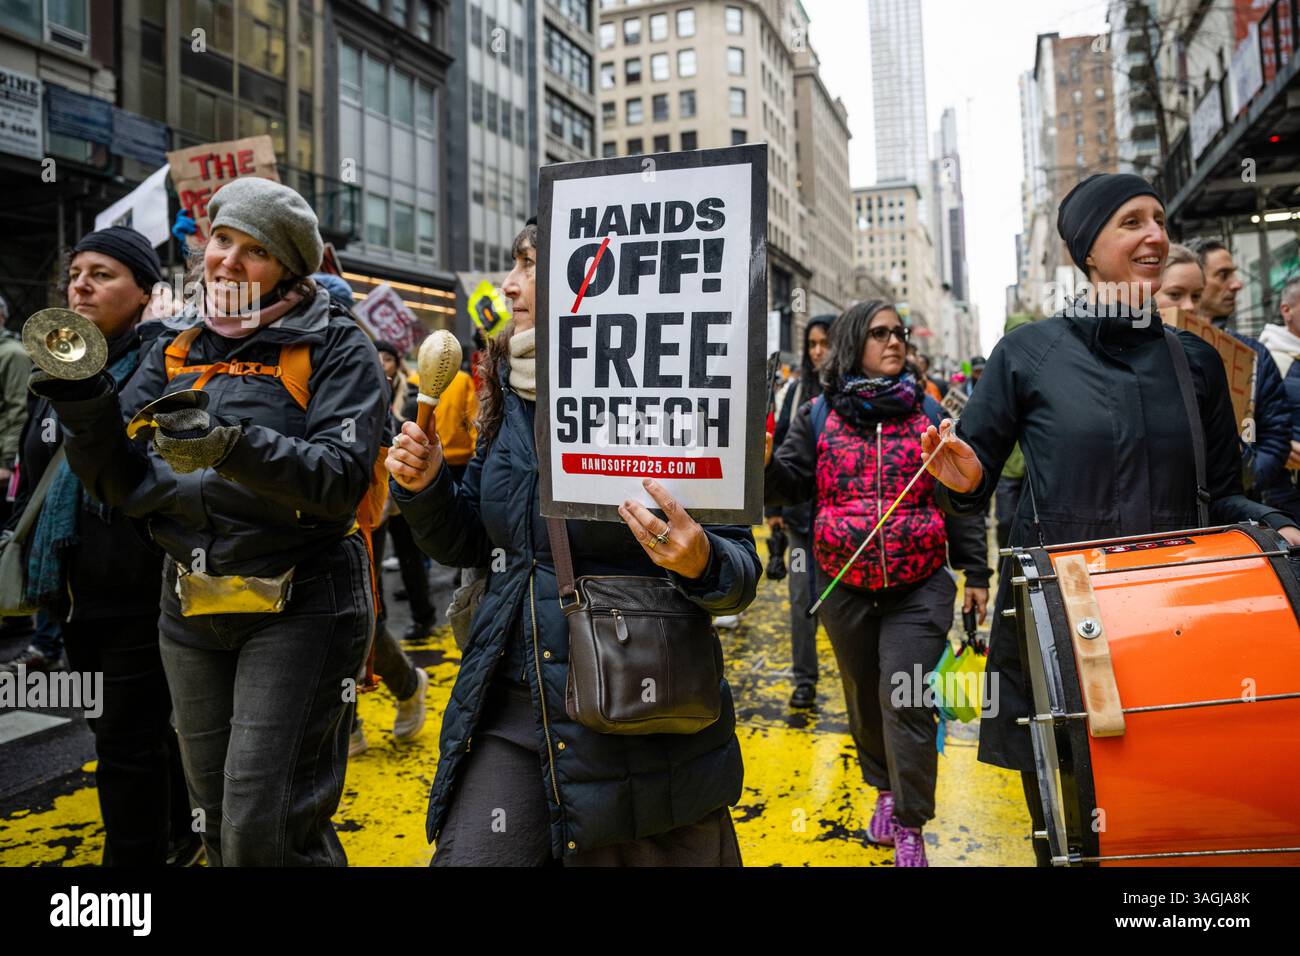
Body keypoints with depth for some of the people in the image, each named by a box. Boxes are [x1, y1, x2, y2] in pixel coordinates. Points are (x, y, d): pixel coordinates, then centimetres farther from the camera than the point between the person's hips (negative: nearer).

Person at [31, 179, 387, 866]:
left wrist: (237, 447, -31)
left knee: (265, 831, -8)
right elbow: (120, 482, 6)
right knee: (217, 823, 17)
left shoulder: (334, 347, -4)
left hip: (298, 603, -6)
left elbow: (341, 479, -17)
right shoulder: (176, 351, 11)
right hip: (192, 606, 6)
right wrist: (83, 399, -11)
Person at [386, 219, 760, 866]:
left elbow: (741, 570, -11)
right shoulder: (511, 398, 5)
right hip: (511, 707, 5)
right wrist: (424, 485, -5)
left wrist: (701, 561, -33)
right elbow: (468, 542, 13)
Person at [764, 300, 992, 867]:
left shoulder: (927, 412, 3)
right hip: (847, 589, 2)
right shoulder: (819, 416, 2)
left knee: (904, 702, -8)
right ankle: (886, 789, 41)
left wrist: (975, 572, 5)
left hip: (919, 590, -1)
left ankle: (909, 830, 8)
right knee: (864, 698, 16)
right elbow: (788, 485, -2)